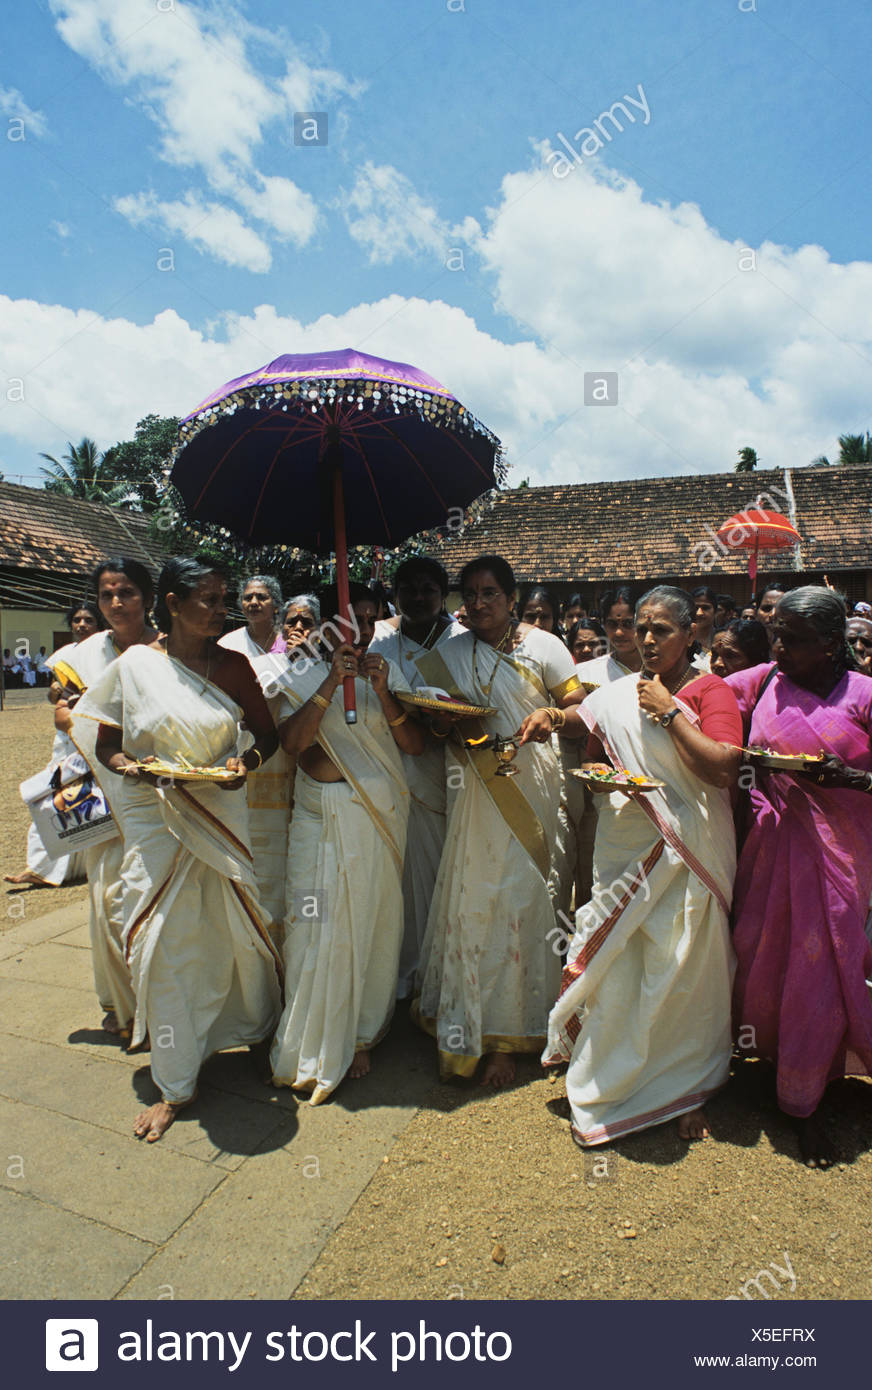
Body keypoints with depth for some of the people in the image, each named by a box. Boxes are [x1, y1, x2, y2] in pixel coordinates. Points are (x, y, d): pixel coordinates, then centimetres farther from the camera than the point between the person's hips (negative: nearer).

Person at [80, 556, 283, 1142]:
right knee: (163, 942, 2)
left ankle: (258, 1028, 38)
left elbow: (267, 732, 9)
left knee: (236, 928, 8)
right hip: (154, 819, -1)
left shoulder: (232, 665, 2)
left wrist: (248, 760, -11)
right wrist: (132, 767, -17)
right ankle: (176, 1084, 18)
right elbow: (107, 744, 3)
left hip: (222, 815, 1)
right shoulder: (135, 665, -3)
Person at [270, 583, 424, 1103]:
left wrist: (383, 692, -13)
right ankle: (313, 1050, 20)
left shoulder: (388, 672, 7)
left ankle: (361, 1035, 26)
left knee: (373, 921, 6)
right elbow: (292, 741, -12)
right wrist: (332, 682, -17)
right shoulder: (301, 676, 4)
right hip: (321, 815, -1)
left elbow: (415, 744, -1)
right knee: (320, 926, 0)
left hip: (380, 815, 1)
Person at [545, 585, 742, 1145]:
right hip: (624, 851, 3)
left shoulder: (712, 691, -3)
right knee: (614, 972, 4)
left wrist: (670, 711, -15)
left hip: (689, 857, -2)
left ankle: (686, 1090, 30)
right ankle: (604, 1094, 22)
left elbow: (723, 768, -19)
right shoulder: (614, 697, 8)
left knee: (684, 972, 8)